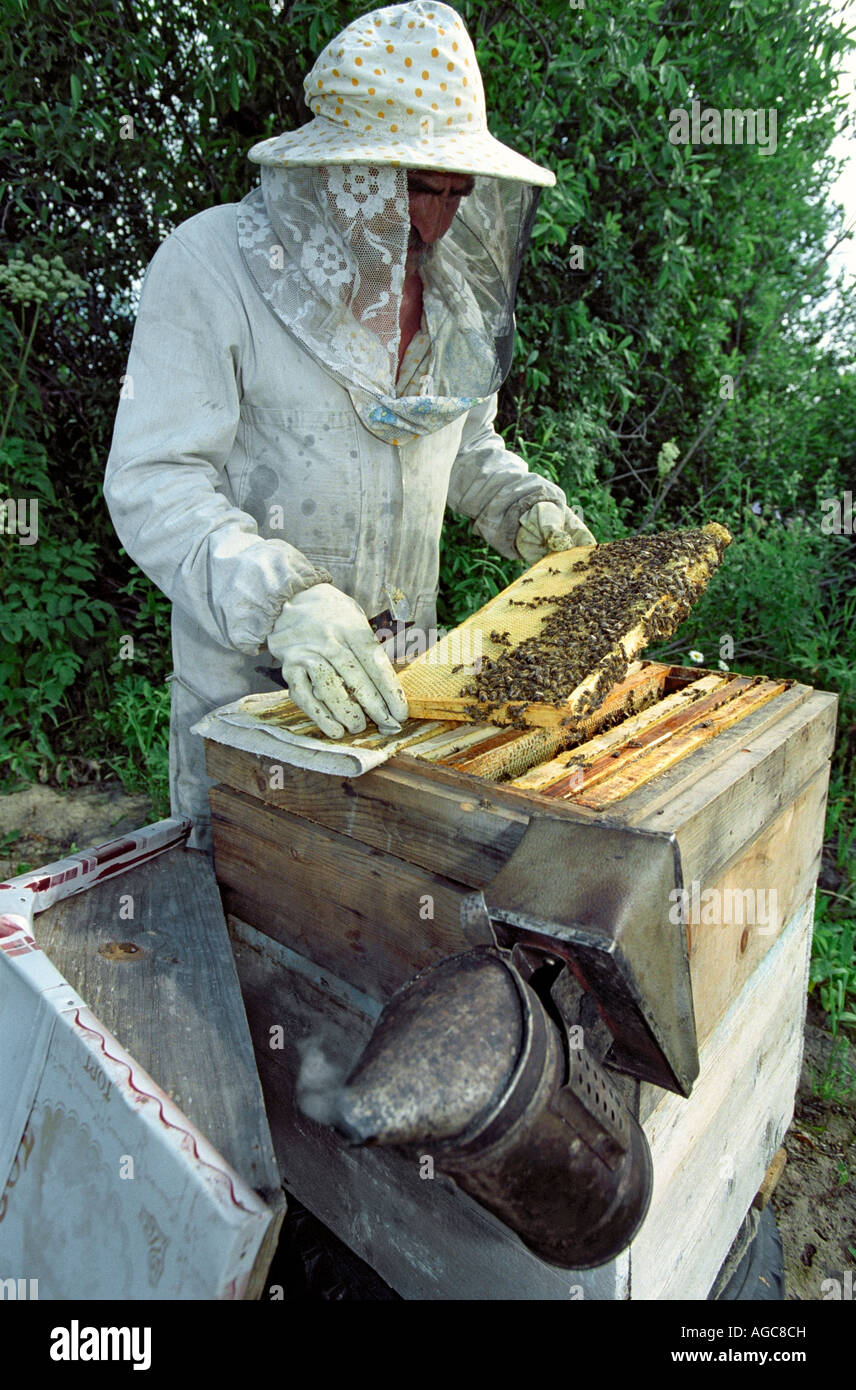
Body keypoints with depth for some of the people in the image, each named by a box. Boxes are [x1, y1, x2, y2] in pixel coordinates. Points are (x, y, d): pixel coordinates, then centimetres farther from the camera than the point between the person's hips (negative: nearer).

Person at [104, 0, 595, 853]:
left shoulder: (444, 288, 7)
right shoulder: (212, 266, -13)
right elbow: (153, 482, -20)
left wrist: (522, 506, 1)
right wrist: (282, 598, -36)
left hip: (401, 658, 6)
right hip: (248, 669, -5)